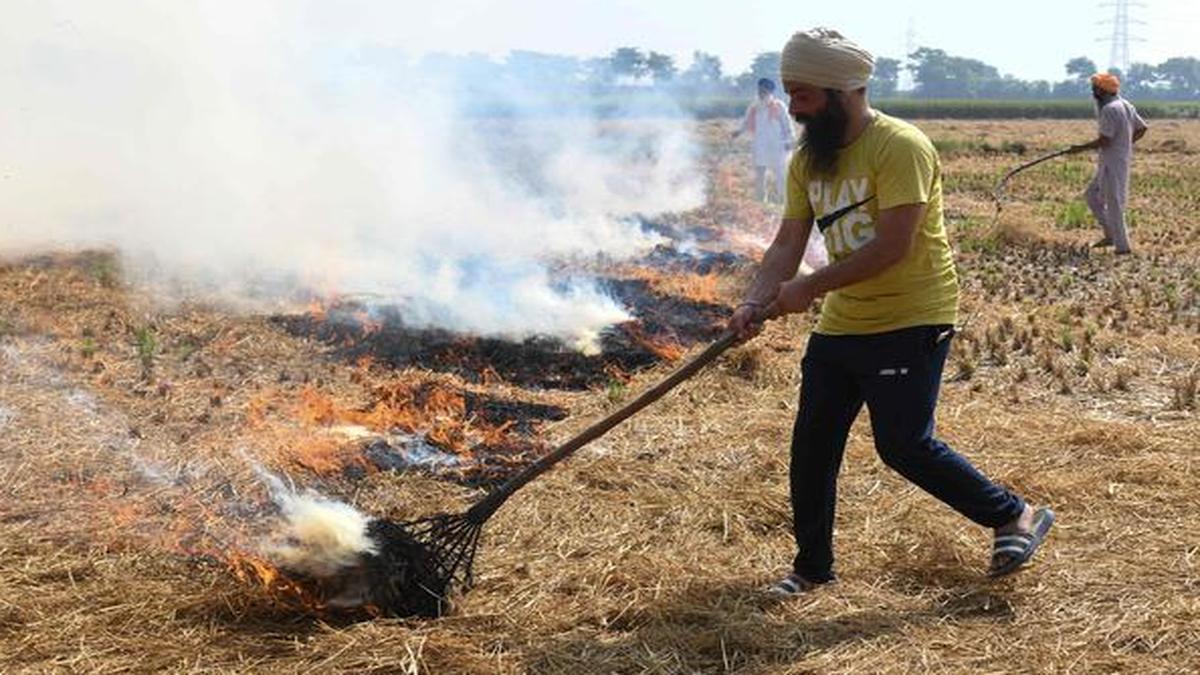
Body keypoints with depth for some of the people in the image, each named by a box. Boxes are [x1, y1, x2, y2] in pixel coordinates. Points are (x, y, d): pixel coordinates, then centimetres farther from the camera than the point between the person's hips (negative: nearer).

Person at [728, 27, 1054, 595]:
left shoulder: (900, 147, -18)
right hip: (840, 325, 8)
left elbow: (891, 246, -25)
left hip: (911, 321, -7)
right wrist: (755, 301, -15)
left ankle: (1015, 517, 13)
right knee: (811, 444, 8)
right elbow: (788, 243, 2)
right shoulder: (807, 160, 7)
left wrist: (809, 288, -24)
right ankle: (812, 566, 24)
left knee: (905, 446, -8)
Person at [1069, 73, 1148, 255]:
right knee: (1092, 195, 19)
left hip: (1112, 163, -10)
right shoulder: (1125, 106, 11)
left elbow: (1104, 140, -23)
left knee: (1113, 204, -3)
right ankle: (1111, 235, 20)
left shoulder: (1109, 109, -19)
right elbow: (1141, 128, 17)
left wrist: (1081, 148, -11)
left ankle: (1122, 245, 3)